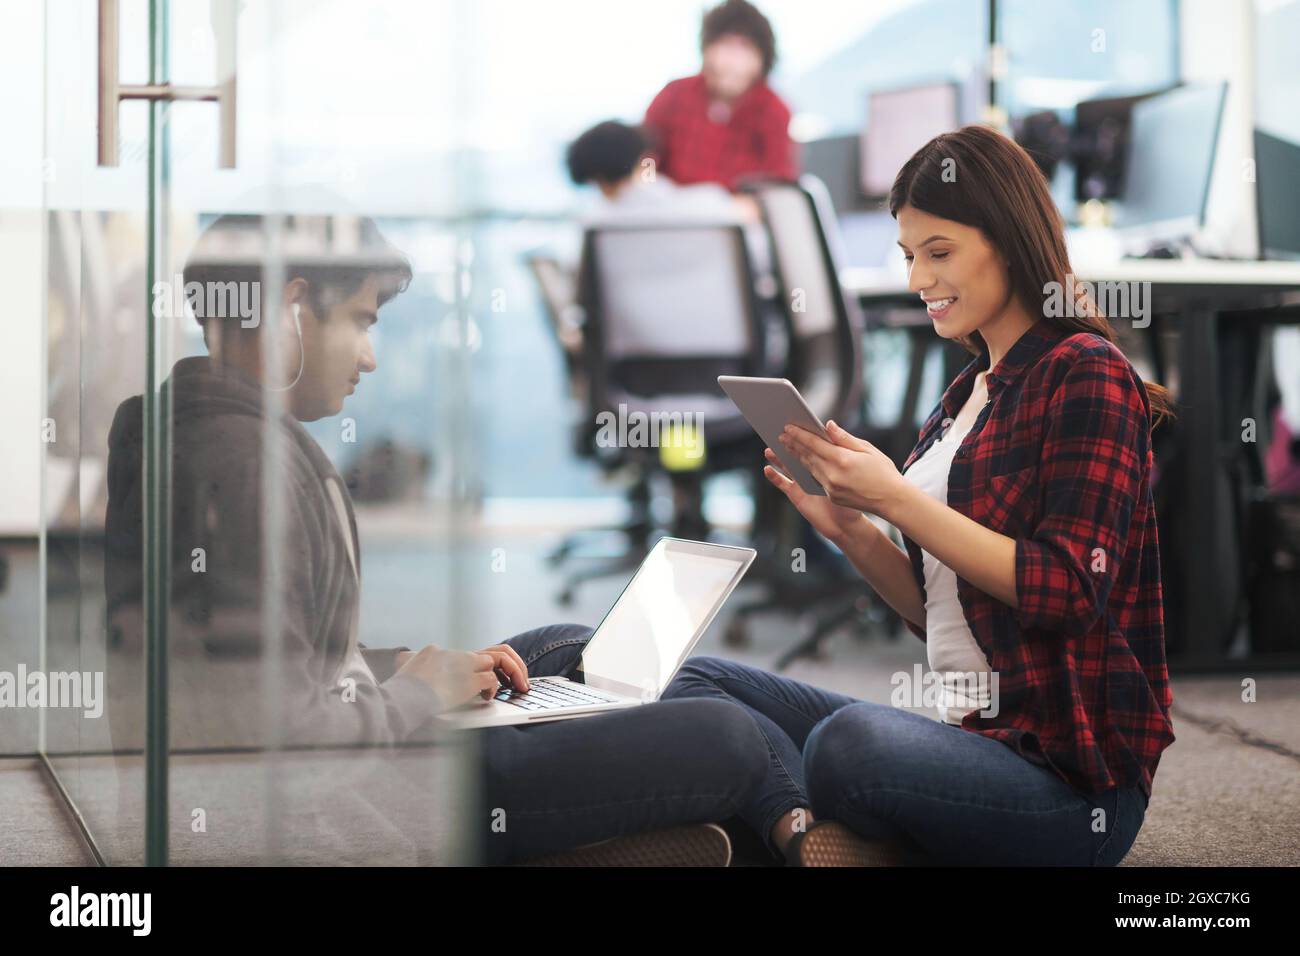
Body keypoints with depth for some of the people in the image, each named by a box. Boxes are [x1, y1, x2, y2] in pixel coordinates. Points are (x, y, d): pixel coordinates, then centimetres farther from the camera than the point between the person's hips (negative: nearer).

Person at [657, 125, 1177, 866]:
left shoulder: (1086, 373, -6)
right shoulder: (967, 396, 18)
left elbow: (1068, 589, -16)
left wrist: (899, 501, -15)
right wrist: (849, 528, 3)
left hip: (1072, 773, -9)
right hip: (966, 734, 9)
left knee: (852, 742, -38)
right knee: (699, 681, -3)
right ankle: (811, 834, -26)